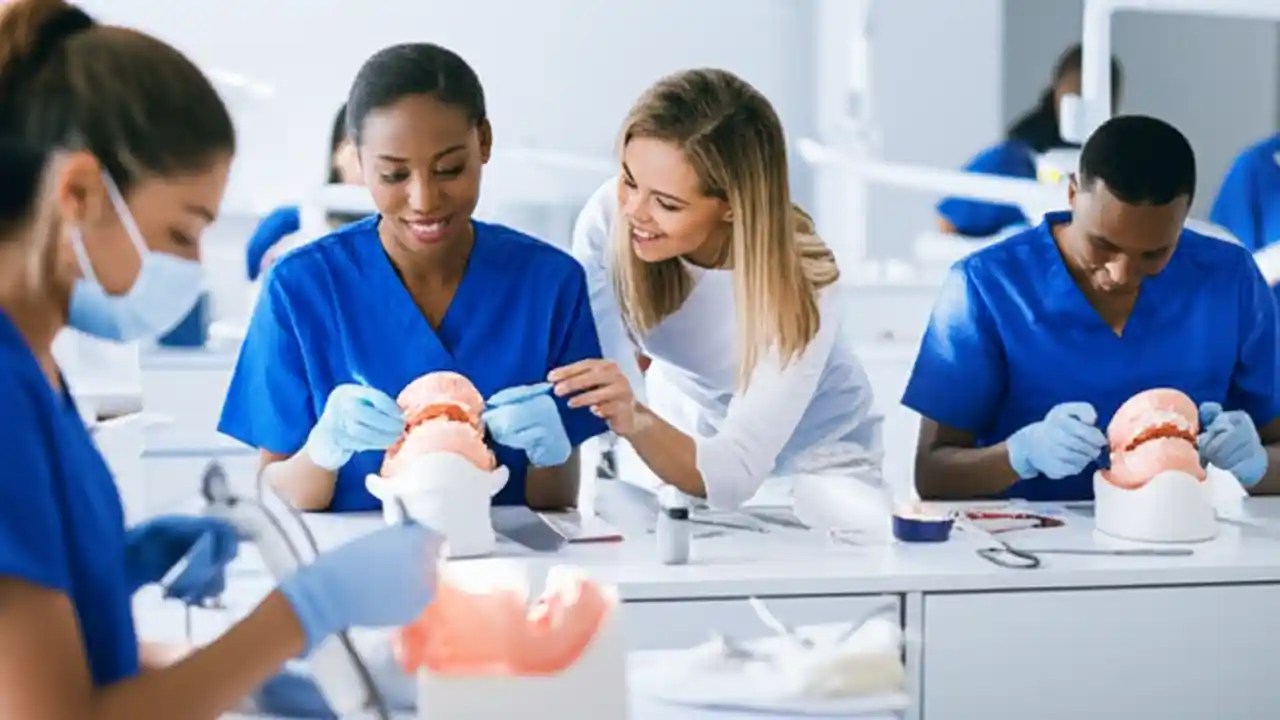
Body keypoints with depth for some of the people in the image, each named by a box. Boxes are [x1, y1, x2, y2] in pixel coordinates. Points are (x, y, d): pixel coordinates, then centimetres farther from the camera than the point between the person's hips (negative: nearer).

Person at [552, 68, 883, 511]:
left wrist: (635, 420, -51)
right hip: (686, 444, 3)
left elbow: (734, 475, -34)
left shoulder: (797, 290, -30)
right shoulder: (608, 218, -24)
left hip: (810, 464, -2)